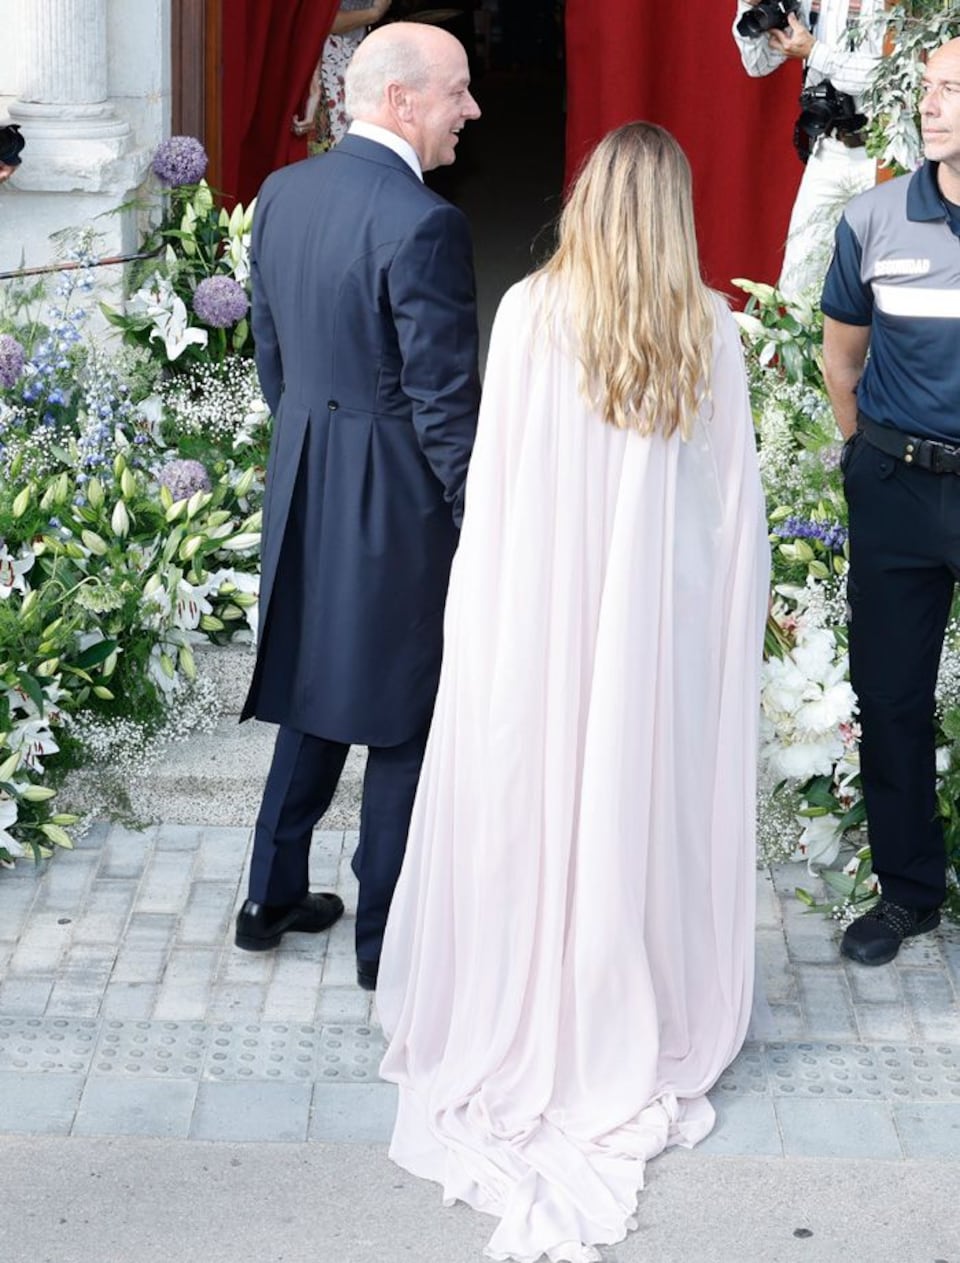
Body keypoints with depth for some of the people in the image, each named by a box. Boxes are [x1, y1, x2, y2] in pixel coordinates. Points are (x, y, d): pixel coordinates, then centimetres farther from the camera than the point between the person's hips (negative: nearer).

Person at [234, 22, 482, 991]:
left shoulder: (282, 194, 2)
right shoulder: (423, 225, -22)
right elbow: (444, 401, -20)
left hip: (303, 483, 7)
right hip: (398, 500, -7)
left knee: (315, 689, 22)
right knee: (405, 719, 7)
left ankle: (273, 897, 32)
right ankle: (387, 941, 17)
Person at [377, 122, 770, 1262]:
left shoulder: (530, 311, -9)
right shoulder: (710, 330, -4)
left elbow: (491, 478, -6)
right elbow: (734, 495, 0)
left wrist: (481, 602, 3)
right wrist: (732, 608, 11)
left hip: (536, 612, -1)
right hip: (664, 618, 1)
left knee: (527, 808, 10)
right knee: (642, 810, 11)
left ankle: (512, 1027, 21)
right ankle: (633, 1030, 22)